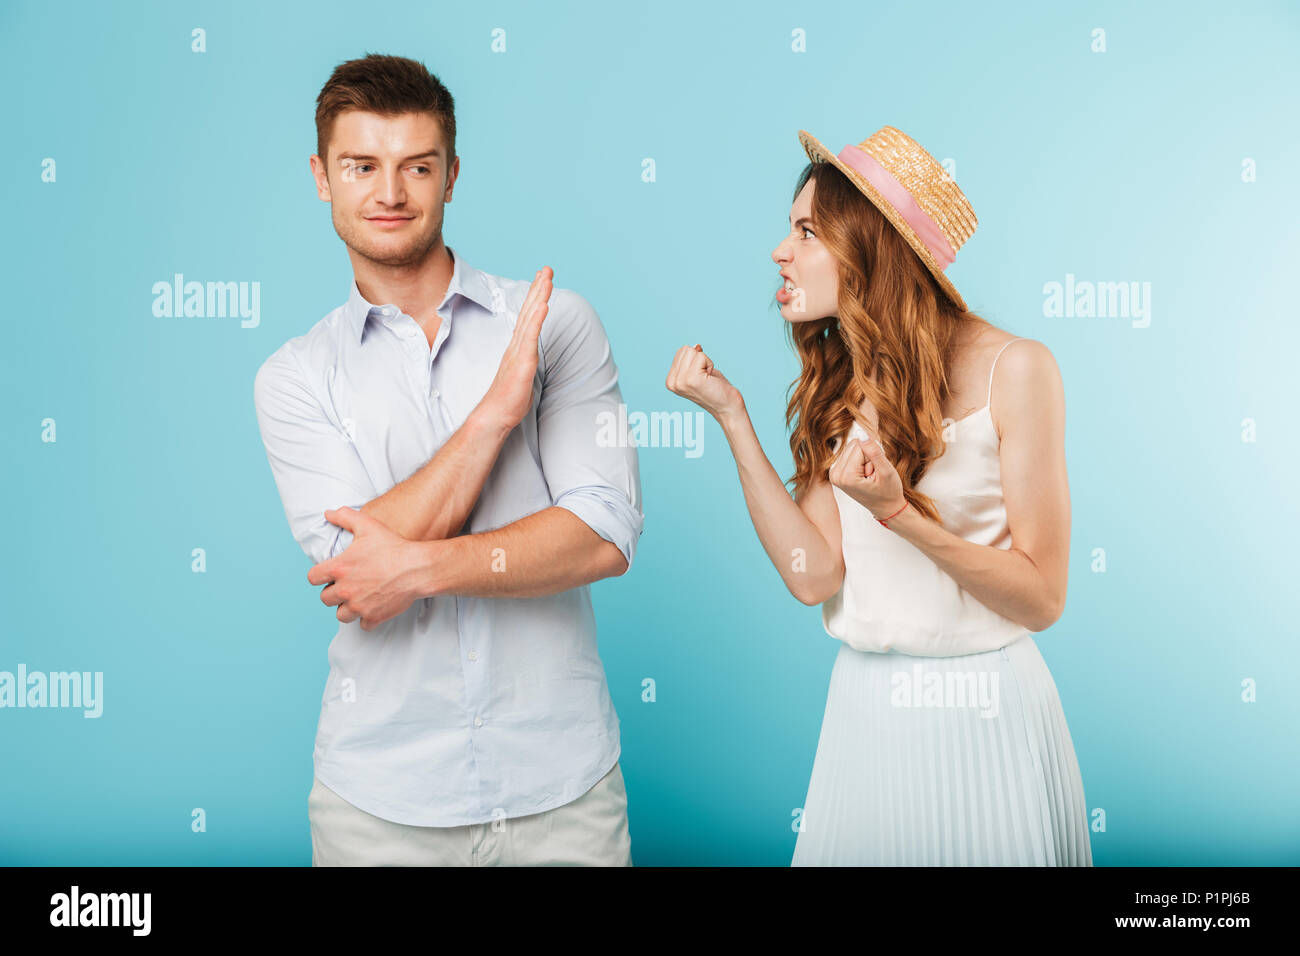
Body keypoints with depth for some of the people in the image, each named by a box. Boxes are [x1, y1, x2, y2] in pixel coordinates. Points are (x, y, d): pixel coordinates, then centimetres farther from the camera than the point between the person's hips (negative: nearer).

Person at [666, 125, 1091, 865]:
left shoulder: (1014, 369, -12)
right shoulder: (832, 384, 4)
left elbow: (1042, 598, -13)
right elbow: (812, 574, -8)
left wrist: (898, 512, -25)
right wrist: (732, 418, -11)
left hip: (984, 712, -4)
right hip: (861, 702, 5)